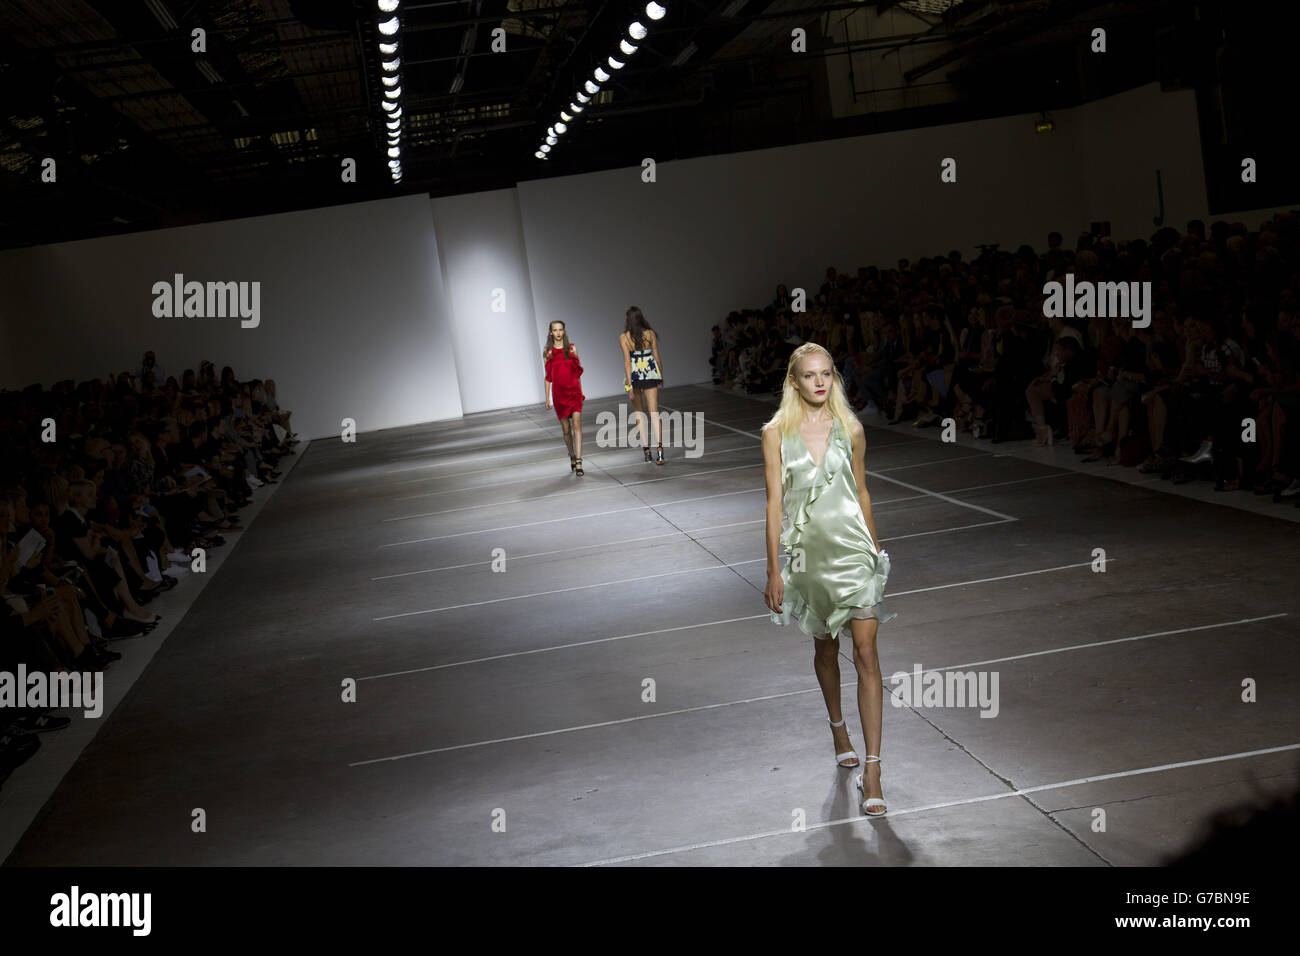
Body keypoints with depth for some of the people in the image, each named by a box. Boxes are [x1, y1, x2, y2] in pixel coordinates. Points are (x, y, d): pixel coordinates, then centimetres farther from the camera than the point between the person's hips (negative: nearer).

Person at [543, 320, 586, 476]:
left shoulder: (571, 348, 6)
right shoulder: (547, 352, 5)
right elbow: (548, 376, 8)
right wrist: (547, 398, 5)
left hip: (574, 391, -1)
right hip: (559, 393, 1)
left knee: (576, 425, -13)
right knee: (566, 429, 6)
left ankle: (578, 463, -19)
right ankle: (572, 456, 29)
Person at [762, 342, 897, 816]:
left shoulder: (850, 430, 1)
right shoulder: (777, 433, -3)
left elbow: (861, 493, 12)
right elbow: (774, 503, -2)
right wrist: (774, 571, -4)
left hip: (854, 547, 0)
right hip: (810, 552, 0)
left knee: (866, 654, -8)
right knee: (825, 647, 17)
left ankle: (872, 769, -9)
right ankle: (838, 730, 42)